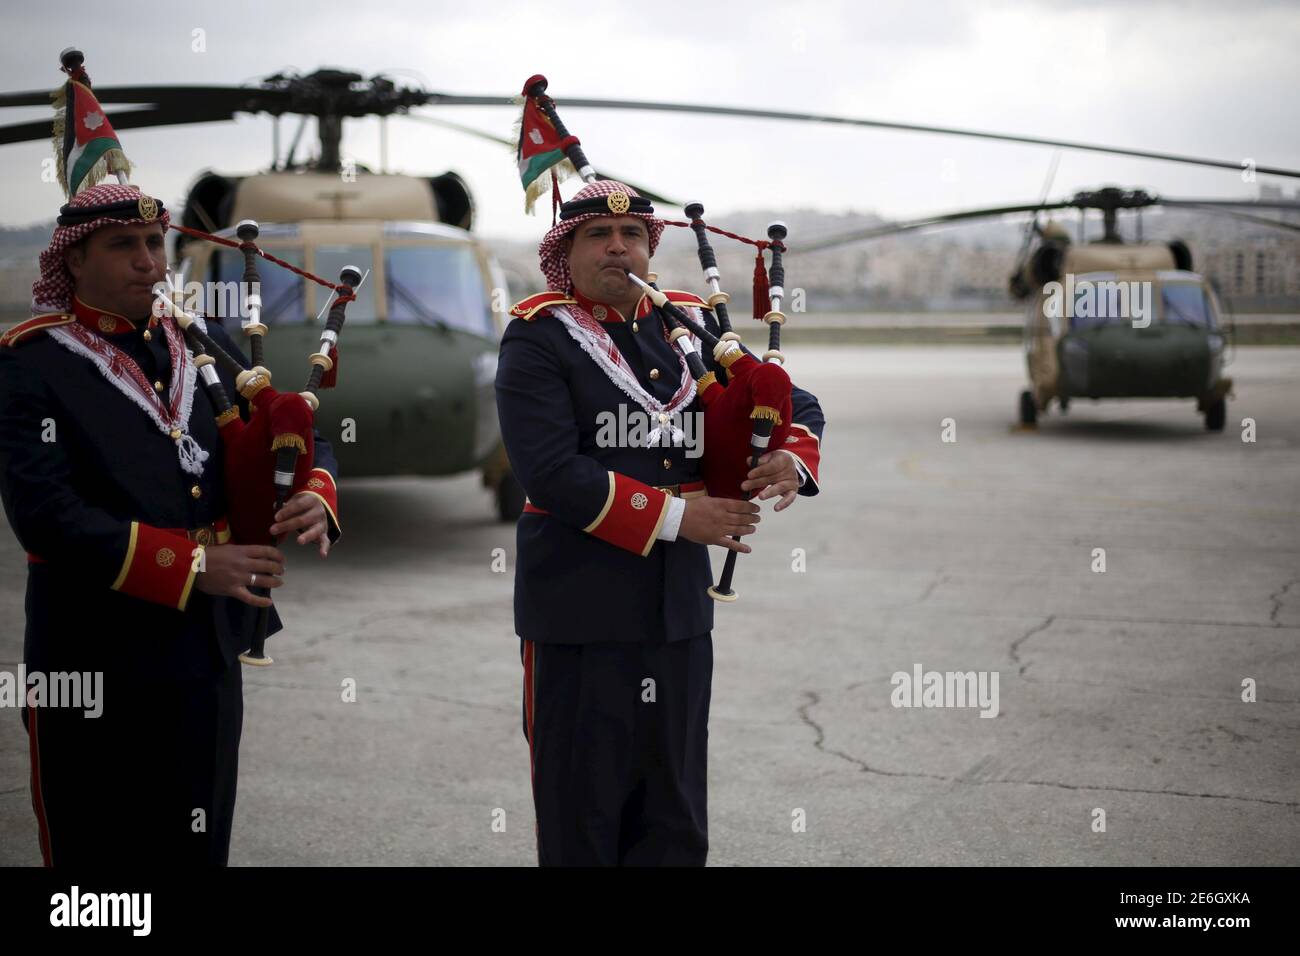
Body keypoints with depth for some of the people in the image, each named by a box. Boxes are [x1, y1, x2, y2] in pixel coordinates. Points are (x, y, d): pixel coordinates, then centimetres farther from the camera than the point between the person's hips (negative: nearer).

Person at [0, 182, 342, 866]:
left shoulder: (205, 344, 10)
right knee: (100, 850, 8)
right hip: (96, 664, -5)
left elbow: (301, 438, 13)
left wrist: (315, 499, -11)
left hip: (209, 655, 5)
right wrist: (193, 565, -22)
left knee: (199, 846, 14)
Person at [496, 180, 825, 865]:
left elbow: (798, 406, 18)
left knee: (677, 829, 12)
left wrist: (793, 459, -5)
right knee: (582, 823, 6)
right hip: (581, 612, -5)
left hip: (681, 607, 5)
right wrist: (675, 516, -17)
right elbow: (551, 472, -17)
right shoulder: (539, 336, -4)